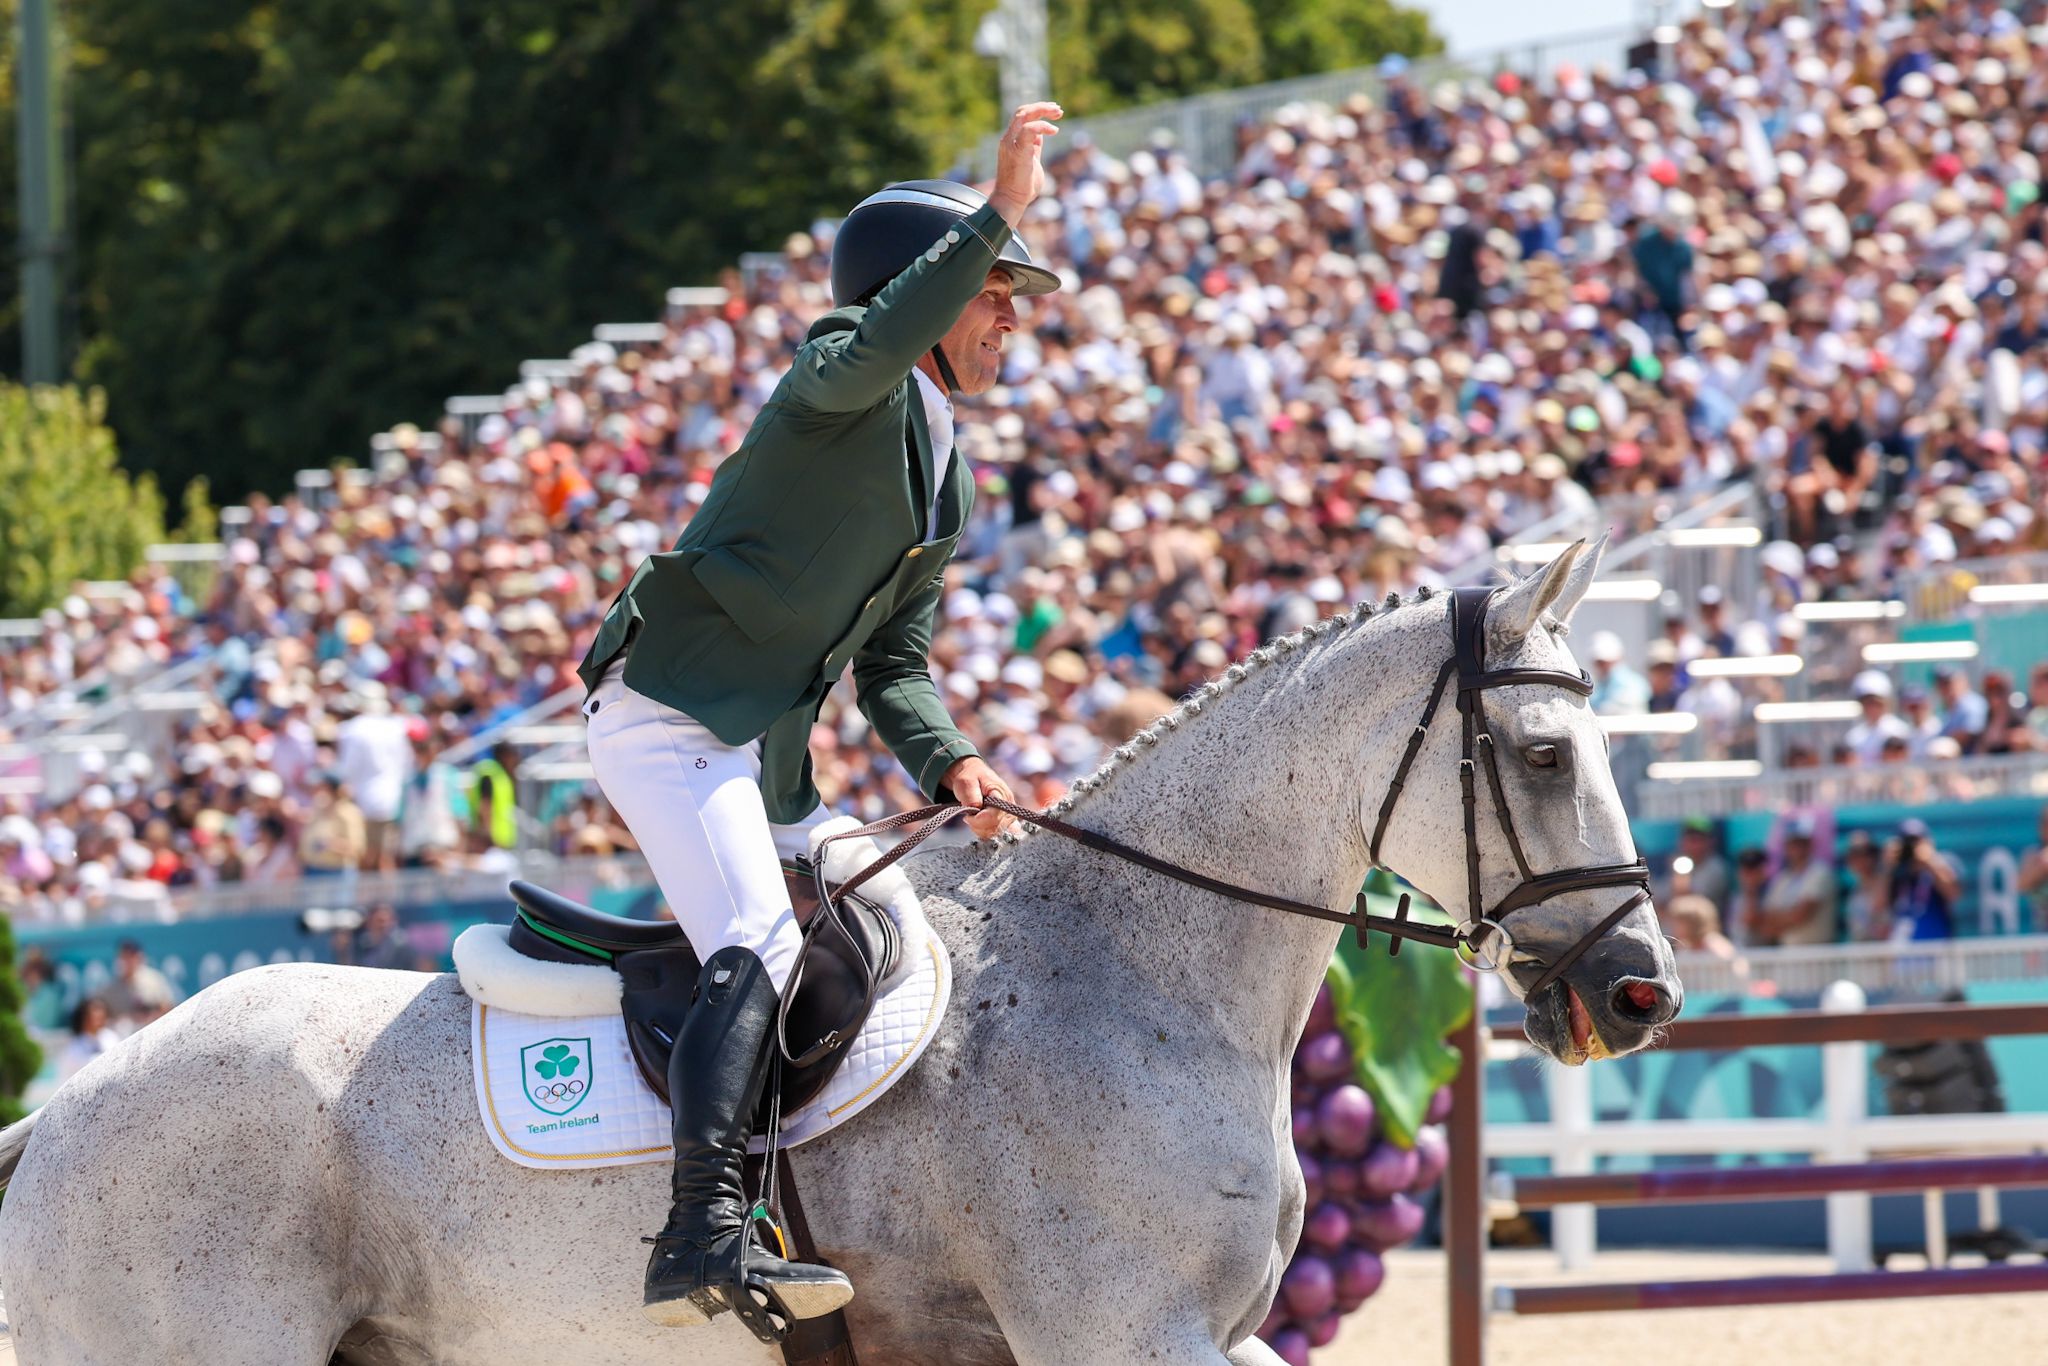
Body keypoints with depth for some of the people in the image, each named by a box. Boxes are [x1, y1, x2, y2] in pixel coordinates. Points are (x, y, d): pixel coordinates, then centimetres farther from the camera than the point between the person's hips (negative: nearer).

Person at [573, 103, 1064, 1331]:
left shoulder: (950, 481, 20)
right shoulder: (848, 378, -5)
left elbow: (894, 660, 20)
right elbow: (880, 340, -32)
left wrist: (948, 763, 1)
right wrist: (998, 219, -38)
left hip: (771, 756, 10)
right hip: (669, 715, -10)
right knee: (759, 947, -25)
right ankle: (706, 1234, -38)